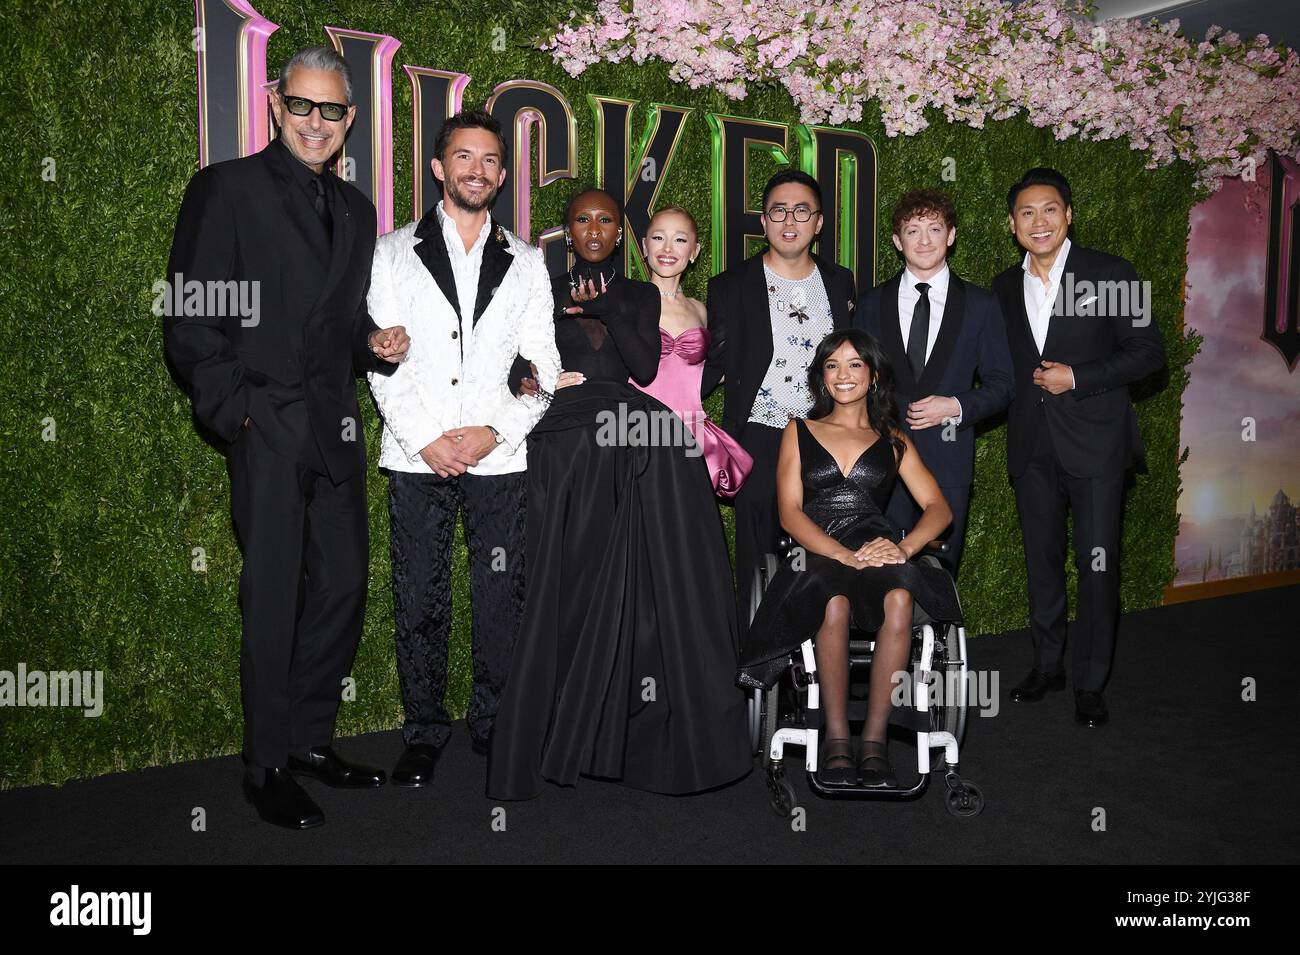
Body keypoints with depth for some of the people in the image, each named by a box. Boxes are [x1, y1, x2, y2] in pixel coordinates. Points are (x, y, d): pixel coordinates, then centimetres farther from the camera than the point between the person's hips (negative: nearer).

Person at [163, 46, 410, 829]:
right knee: (274, 596, -1)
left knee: (344, 585, 10)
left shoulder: (356, 209, 17)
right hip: (268, 428, -6)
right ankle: (268, 765, 14)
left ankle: (312, 740, 26)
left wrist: (376, 344, 2)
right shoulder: (226, 188, -1)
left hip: (337, 428, 6)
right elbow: (188, 323, -6)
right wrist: (237, 412, -14)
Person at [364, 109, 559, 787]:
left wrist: (495, 432, -8)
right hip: (416, 457, 0)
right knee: (420, 602, 5)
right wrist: (426, 440, -10)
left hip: (499, 458, 1)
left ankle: (493, 723, 21)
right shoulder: (395, 253, 8)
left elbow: (544, 368, 6)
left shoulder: (526, 264, 11)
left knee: (502, 600, 4)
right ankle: (424, 731, 20)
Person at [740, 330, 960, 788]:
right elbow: (790, 513, 4)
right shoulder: (799, 432, 18)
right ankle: (836, 738, -26)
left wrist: (904, 547, -14)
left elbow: (938, 508, 10)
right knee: (835, 604, -37)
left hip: (878, 553, 1)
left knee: (900, 598, -35)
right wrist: (846, 556, -14)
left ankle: (874, 739, -30)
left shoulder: (893, 440, 21)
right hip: (816, 554, -1)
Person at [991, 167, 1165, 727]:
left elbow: (1149, 351, -5)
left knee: (1097, 565, -2)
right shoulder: (1004, 289, 11)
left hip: (1094, 442, -4)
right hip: (1032, 448, 4)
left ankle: (1091, 684, 11)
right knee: (1041, 561, 13)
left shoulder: (1111, 275, -2)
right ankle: (1047, 665, 27)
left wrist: (1077, 378, -14)